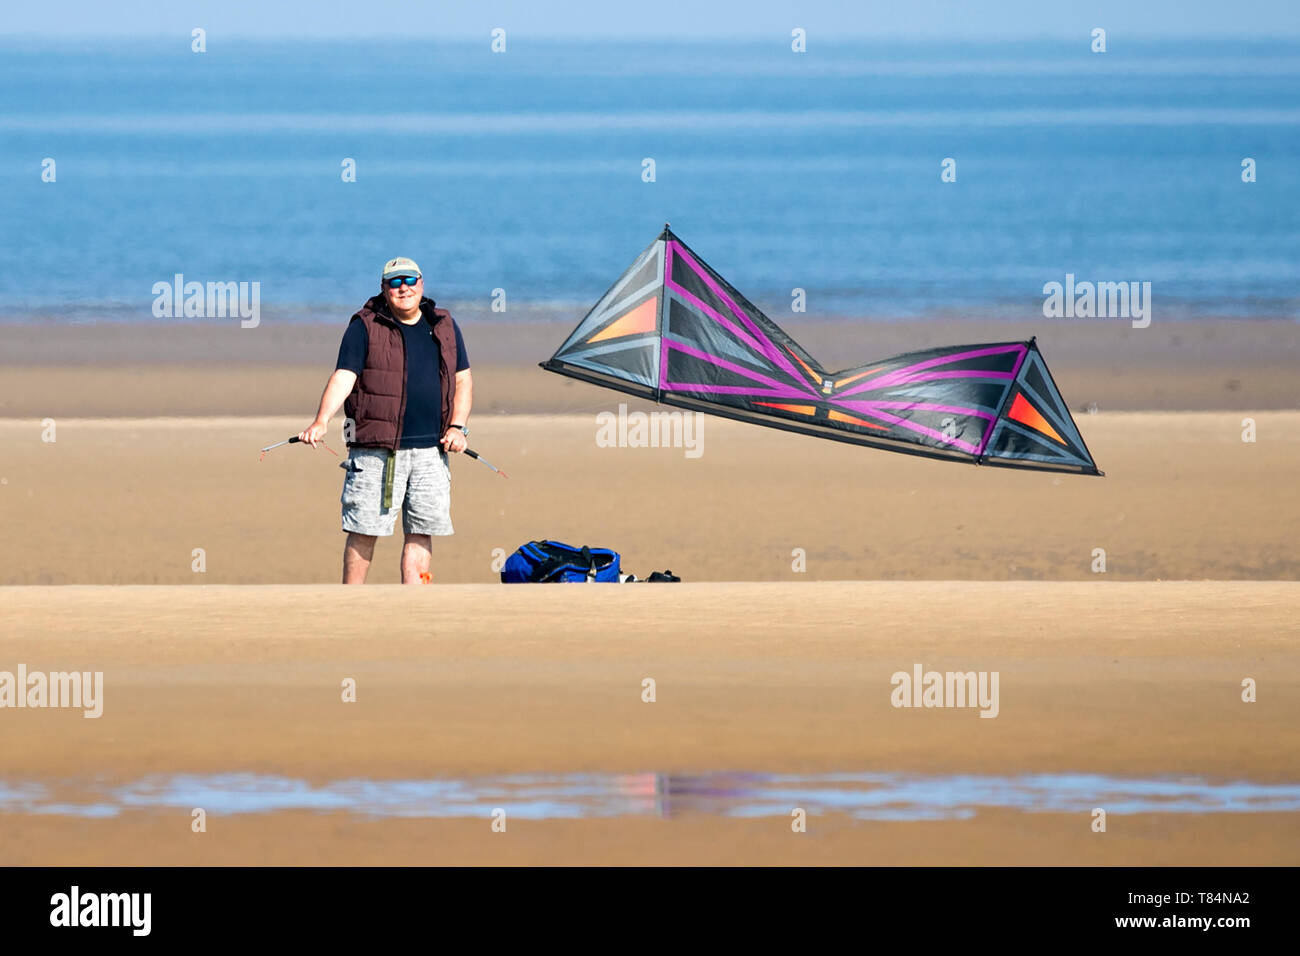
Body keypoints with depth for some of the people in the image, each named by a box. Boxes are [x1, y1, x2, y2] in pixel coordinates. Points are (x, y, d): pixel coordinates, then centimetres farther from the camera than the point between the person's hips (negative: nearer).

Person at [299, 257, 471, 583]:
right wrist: (322, 421, -24)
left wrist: (457, 427, 4)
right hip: (376, 449, -4)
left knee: (421, 531, 3)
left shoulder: (444, 326, 14)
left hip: (430, 450, 4)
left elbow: (462, 379, 19)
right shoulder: (365, 327, 1)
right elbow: (344, 377, -9)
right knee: (364, 530, -3)